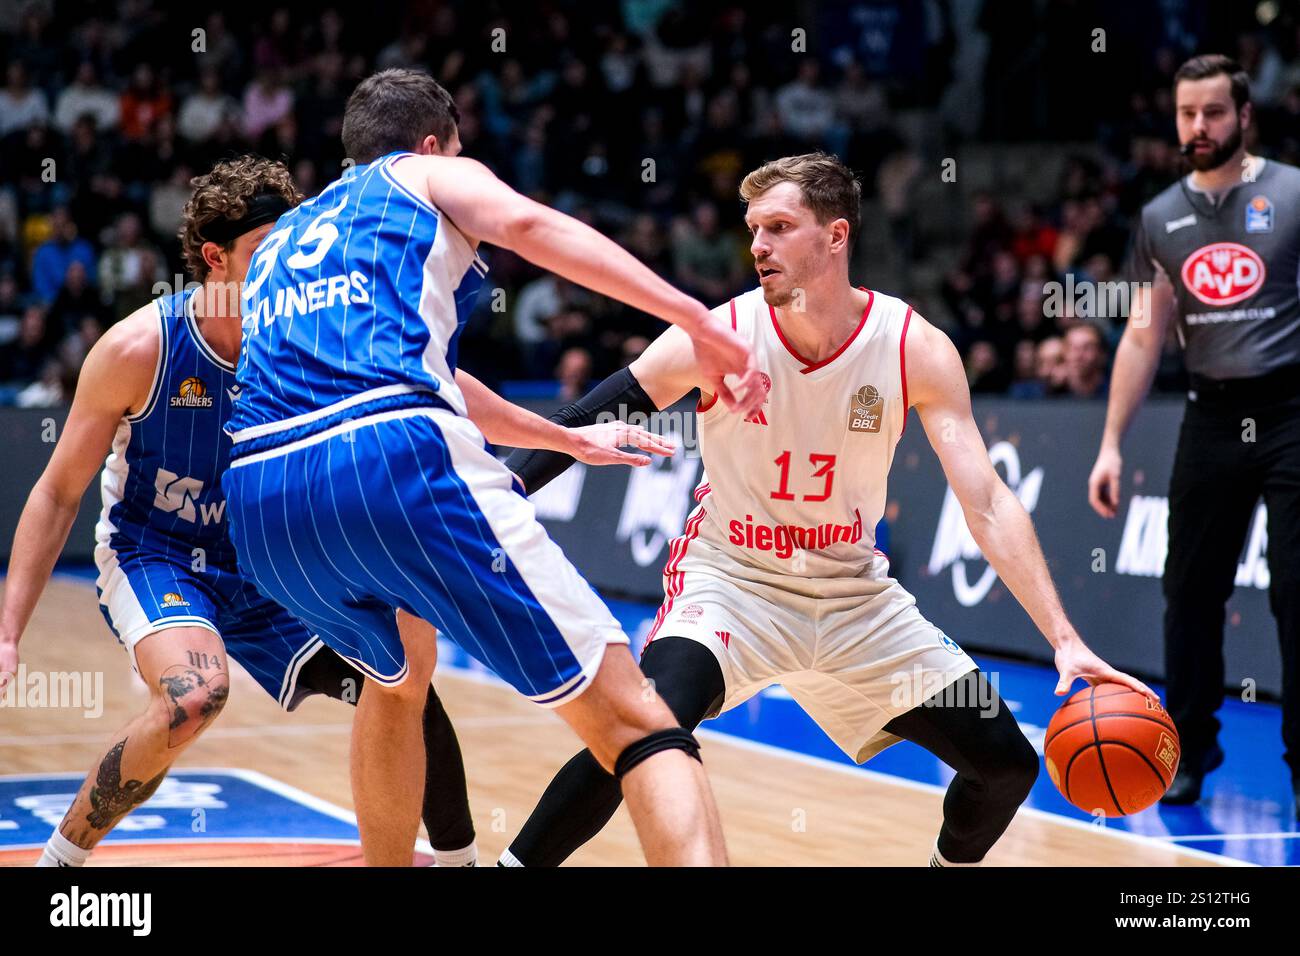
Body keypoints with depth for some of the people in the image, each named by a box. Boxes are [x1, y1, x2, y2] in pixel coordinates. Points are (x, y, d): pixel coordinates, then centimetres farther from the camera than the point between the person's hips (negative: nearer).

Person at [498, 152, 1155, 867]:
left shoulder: (916, 349, -14)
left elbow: (987, 504, -15)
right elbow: (580, 427, -11)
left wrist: (1063, 639, -23)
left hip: (852, 589, 3)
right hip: (731, 577, -3)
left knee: (1008, 763, 1)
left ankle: (952, 863, 33)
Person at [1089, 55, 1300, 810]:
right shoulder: (1162, 218, 9)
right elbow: (1144, 336, 13)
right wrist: (1112, 444, 9)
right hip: (1212, 416, 4)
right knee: (1192, 591, 8)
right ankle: (1190, 745, 23)